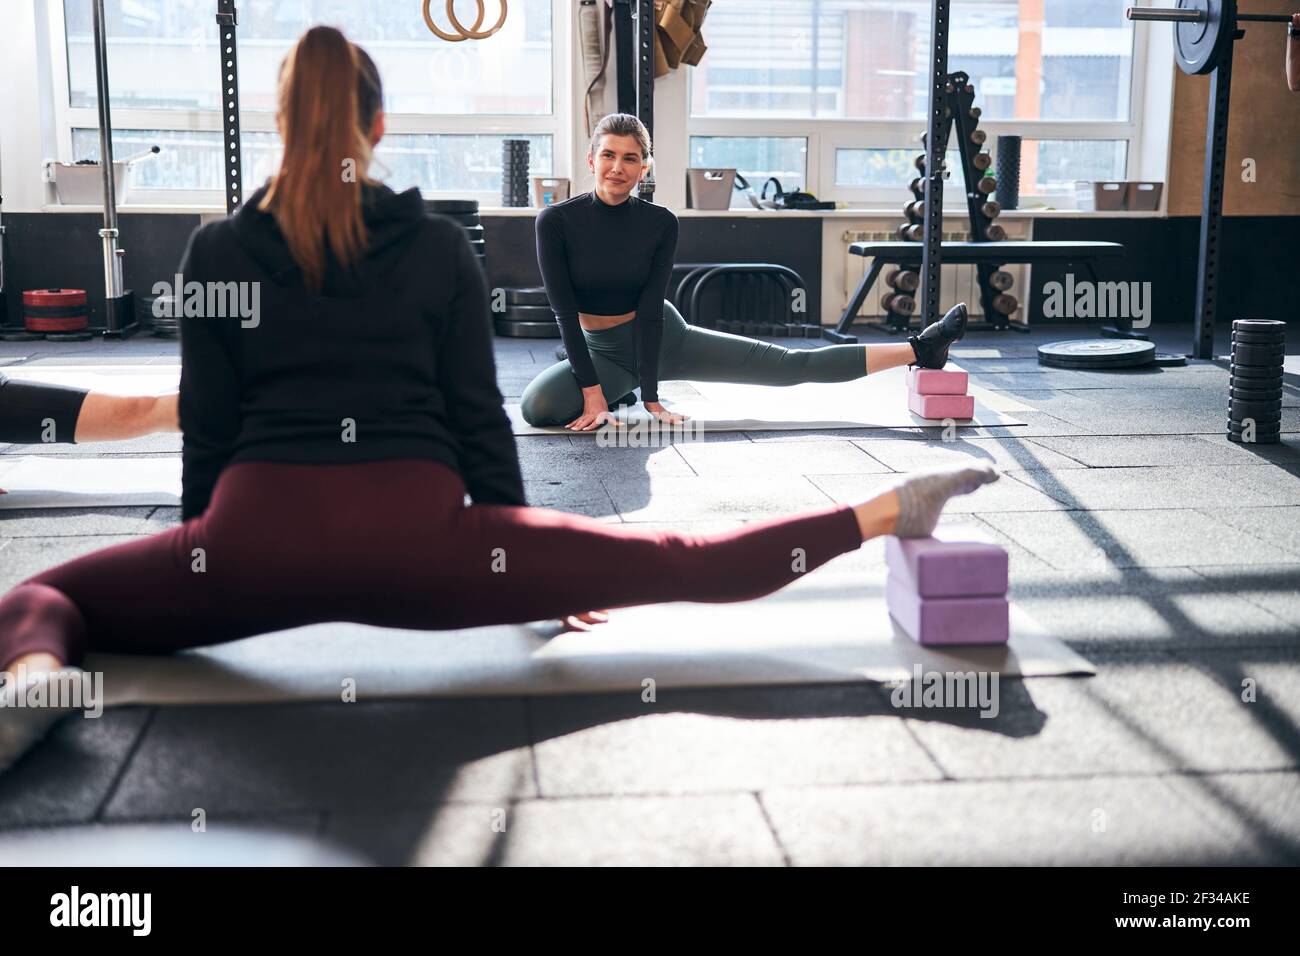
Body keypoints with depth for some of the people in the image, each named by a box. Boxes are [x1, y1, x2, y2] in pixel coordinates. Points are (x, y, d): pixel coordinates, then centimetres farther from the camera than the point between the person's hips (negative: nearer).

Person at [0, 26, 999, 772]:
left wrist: (209, 558, 26)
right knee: (684, 563, 7)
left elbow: (207, 428, 11)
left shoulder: (216, 249, 10)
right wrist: (522, 560, 22)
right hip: (416, 532, 0)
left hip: (264, 531, 0)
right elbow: (479, 414, 12)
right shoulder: (440, 245, 10)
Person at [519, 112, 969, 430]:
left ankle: (918, 350, 1)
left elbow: (650, 310, -14)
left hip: (663, 338, 0)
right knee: (537, 406, -31)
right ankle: (614, 392, 0)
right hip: (602, 353, 0)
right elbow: (564, 311, -16)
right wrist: (591, 391, -21)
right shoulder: (556, 220, -16)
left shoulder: (659, 223, -13)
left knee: (791, 364, -7)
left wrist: (652, 397, -18)